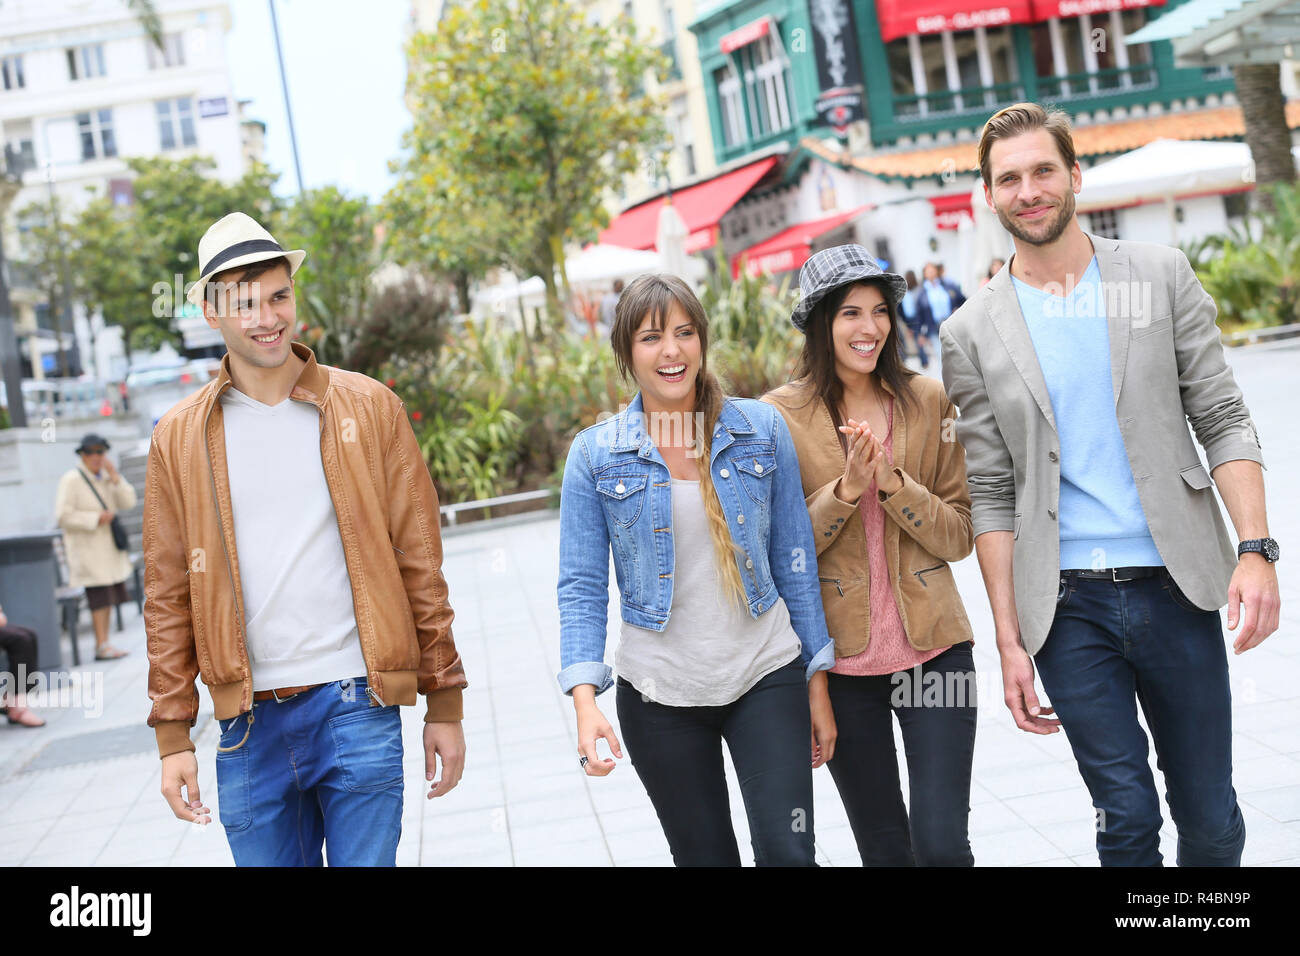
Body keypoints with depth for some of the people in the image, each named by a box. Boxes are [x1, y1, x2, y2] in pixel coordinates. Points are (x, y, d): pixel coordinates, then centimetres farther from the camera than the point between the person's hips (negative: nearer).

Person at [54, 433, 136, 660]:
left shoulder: (106, 477, 13)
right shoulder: (71, 480, -8)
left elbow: (128, 503, 4)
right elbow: (63, 515, -14)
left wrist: (115, 477, -6)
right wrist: (95, 518, -17)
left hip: (109, 546, 7)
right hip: (87, 548, -7)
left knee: (108, 597, 7)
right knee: (99, 596, -12)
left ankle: (102, 645, 13)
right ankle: (102, 645, -11)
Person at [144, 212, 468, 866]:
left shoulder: (368, 408, 2)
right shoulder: (180, 436, 5)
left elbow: (419, 561, 2)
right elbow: (168, 595, 6)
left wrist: (444, 703, 1)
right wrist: (173, 735, 3)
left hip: (358, 708, -1)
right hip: (248, 723, 2)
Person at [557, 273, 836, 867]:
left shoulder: (761, 429, -1)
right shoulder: (596, 455, -3)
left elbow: (795, 558, 3)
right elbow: (582, 587, -3)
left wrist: (818, 683, 3)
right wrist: (585, 699, -16)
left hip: (766, 678, 0)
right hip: (660, 695, 0)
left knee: (787, 852, -7)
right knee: (704, 856, 12)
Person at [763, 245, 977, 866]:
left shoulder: (929, 402, 0)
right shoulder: (780, 416, -5)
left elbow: (960, 536, -1)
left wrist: (891, 479, -17)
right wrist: (846, 488, -20)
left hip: (933, 647, 0)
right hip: (839, 660, 0)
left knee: (942, 845, -5)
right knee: (883, 848, 14)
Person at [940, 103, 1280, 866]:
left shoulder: (1161, 274, 5)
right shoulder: (973, 334, 3)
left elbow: (1223, 421, 4)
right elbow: (992, 496, 3)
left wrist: (1256, 549, -9)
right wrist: (1010, 640, -1)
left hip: (1174, 585, 1)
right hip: (1067, 603, -1)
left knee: (1212, 820, 8)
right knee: (1128, 818, 0)